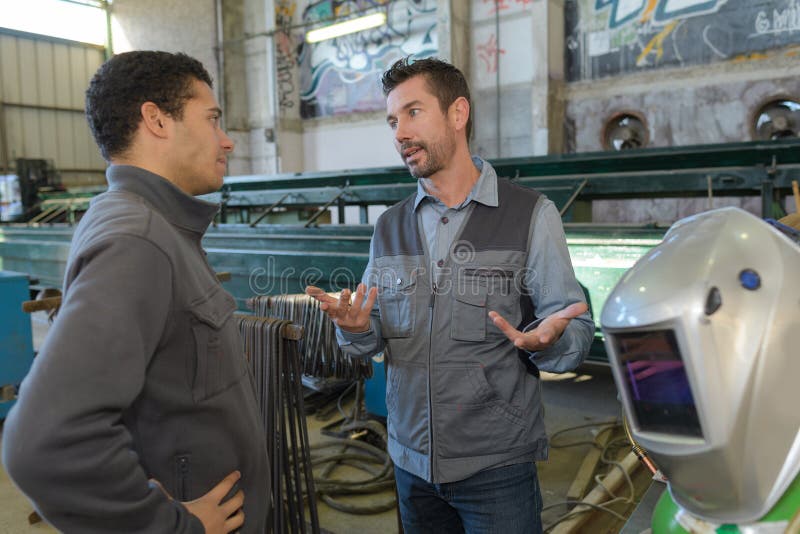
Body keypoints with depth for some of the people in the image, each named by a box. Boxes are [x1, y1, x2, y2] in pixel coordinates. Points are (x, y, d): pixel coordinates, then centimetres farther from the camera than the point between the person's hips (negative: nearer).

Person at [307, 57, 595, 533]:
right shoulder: (389, 227, 6)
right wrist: (357, 329, -13)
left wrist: (545, 341, -29)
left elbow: (577, 333, -7)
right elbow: (374, 334, 9)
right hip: (412, 460, 4)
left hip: (498, 466, -4)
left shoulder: (532, 215, -8)